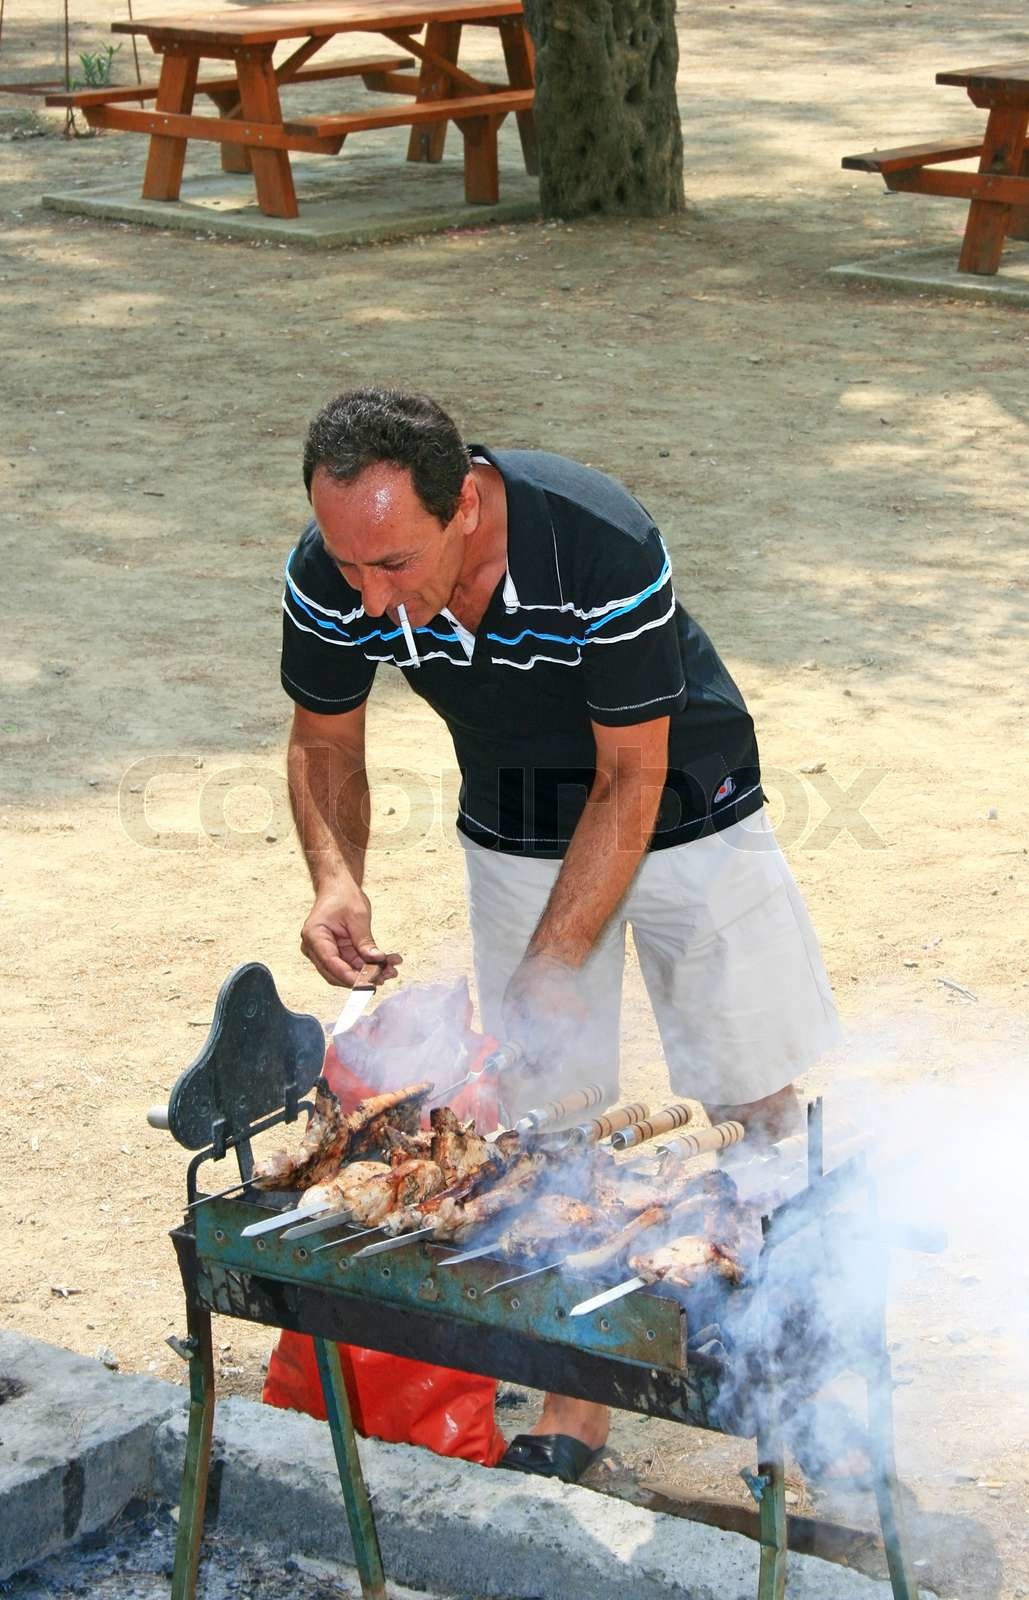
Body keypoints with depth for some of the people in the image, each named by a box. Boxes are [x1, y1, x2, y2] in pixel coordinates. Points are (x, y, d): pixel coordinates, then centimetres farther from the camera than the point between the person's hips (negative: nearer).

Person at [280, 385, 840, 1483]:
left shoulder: (606, 551, -37)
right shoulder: (329, 578, -25)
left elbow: (630, 780, -26)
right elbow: (323, 744, -6)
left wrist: (550, 968, -28)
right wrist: (336, 878, -25)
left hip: (680, 804, -3)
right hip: (519, 830, 3)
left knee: (753, 1085, 4)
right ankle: (575, 1401, 14)